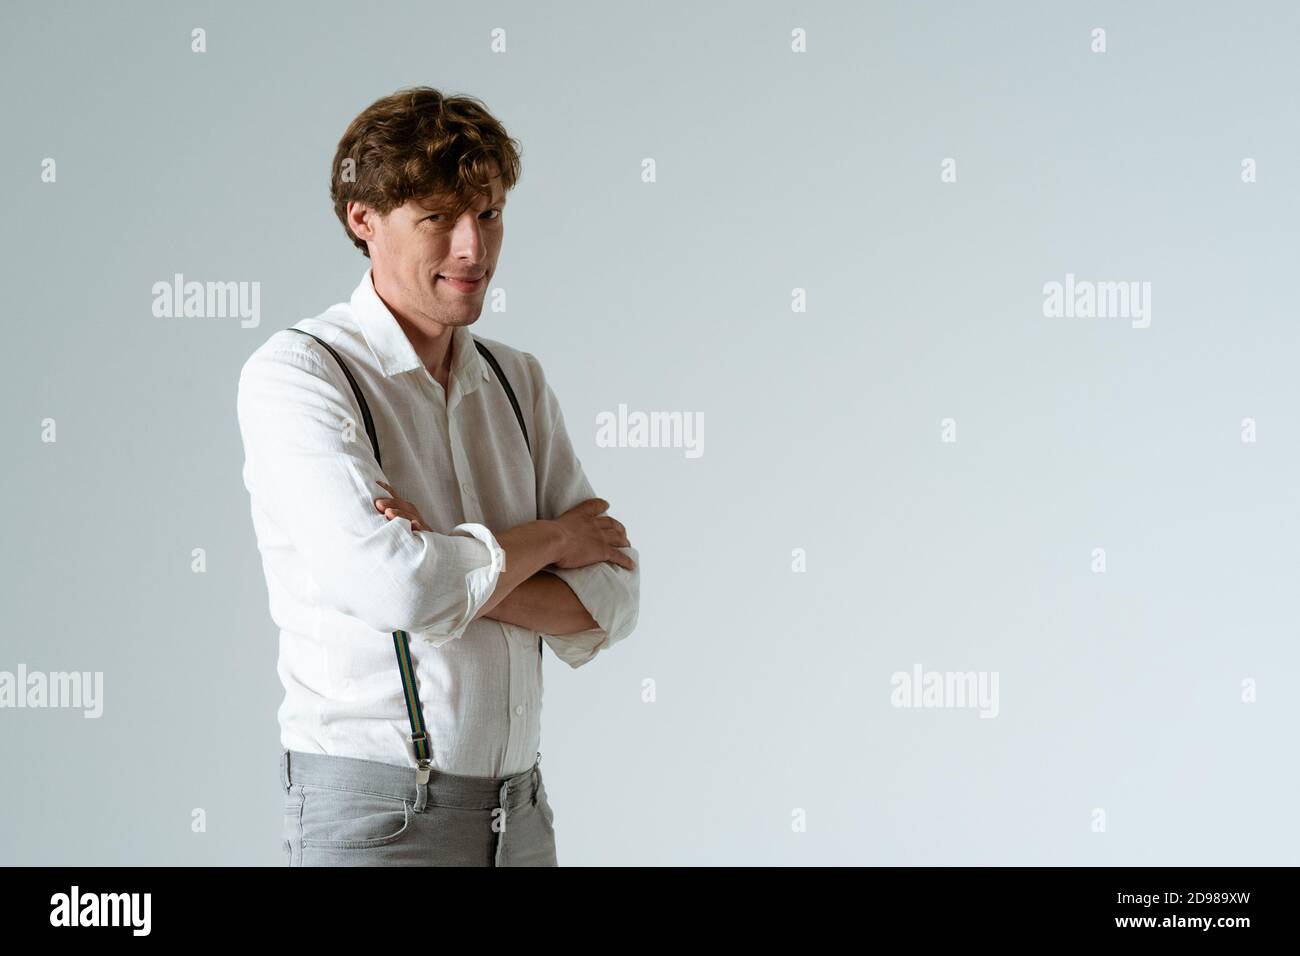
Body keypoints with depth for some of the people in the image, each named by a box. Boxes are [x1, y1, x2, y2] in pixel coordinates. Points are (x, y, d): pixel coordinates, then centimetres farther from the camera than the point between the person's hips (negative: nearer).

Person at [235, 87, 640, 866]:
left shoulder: (519, 381, 10)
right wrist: (548, 540, -6)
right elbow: (400, 589, -22)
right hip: (373, 817, -5)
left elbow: (610, 602, 1)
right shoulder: (295, 374, -9)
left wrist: (455, 574, -16)